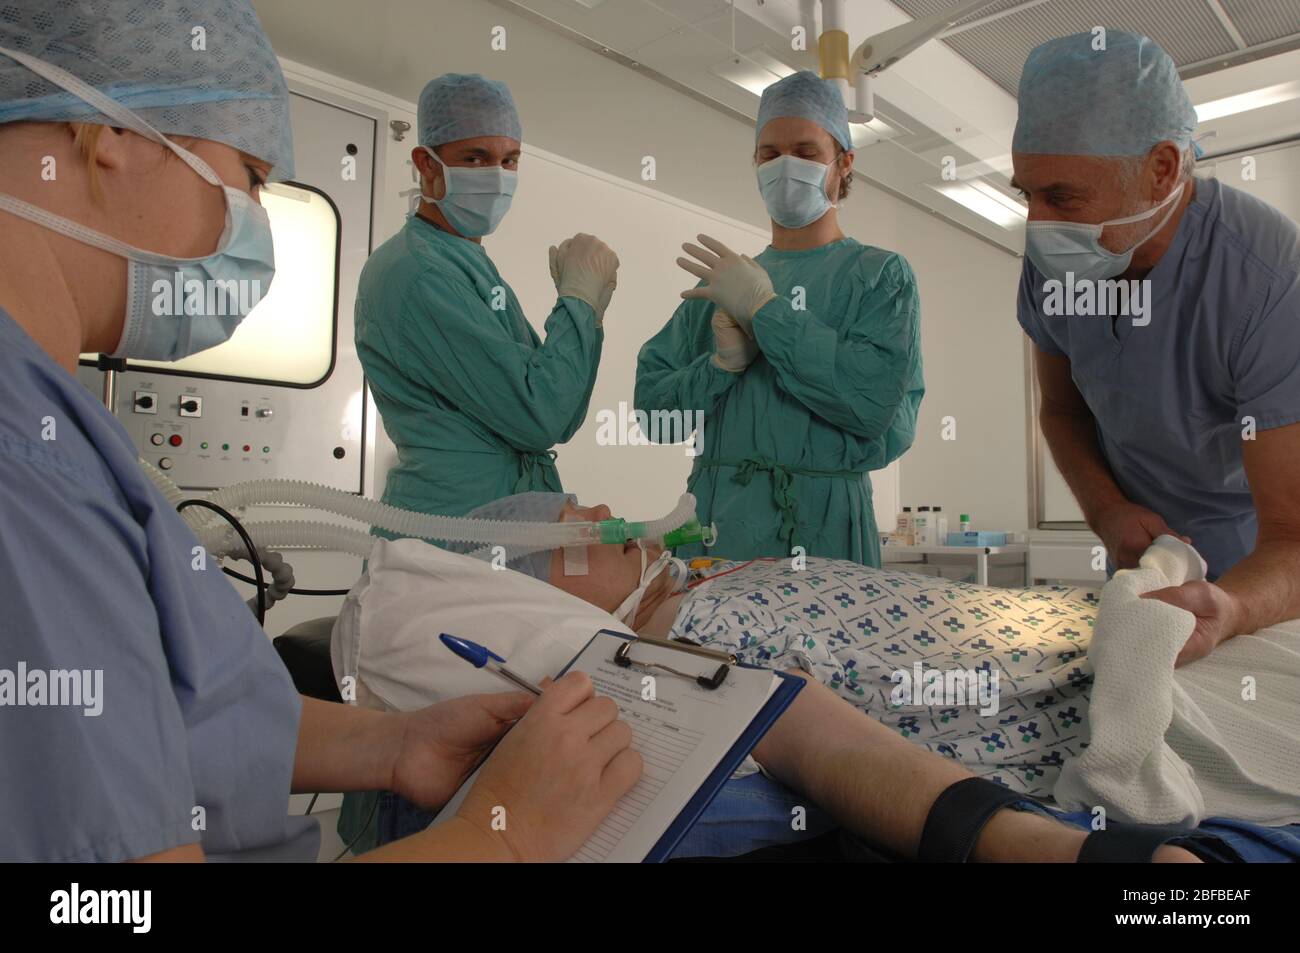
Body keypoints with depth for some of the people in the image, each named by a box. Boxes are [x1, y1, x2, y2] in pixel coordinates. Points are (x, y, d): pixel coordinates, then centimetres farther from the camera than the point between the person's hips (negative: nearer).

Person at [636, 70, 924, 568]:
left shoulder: (879, 274, 2)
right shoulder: (720, 282, 13)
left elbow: (878, 400, -16)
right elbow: (652, 405, 6)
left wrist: (763, 308, -12)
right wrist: (721, 363, -12)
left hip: (822, 526, -3)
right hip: (713, 516, 3)